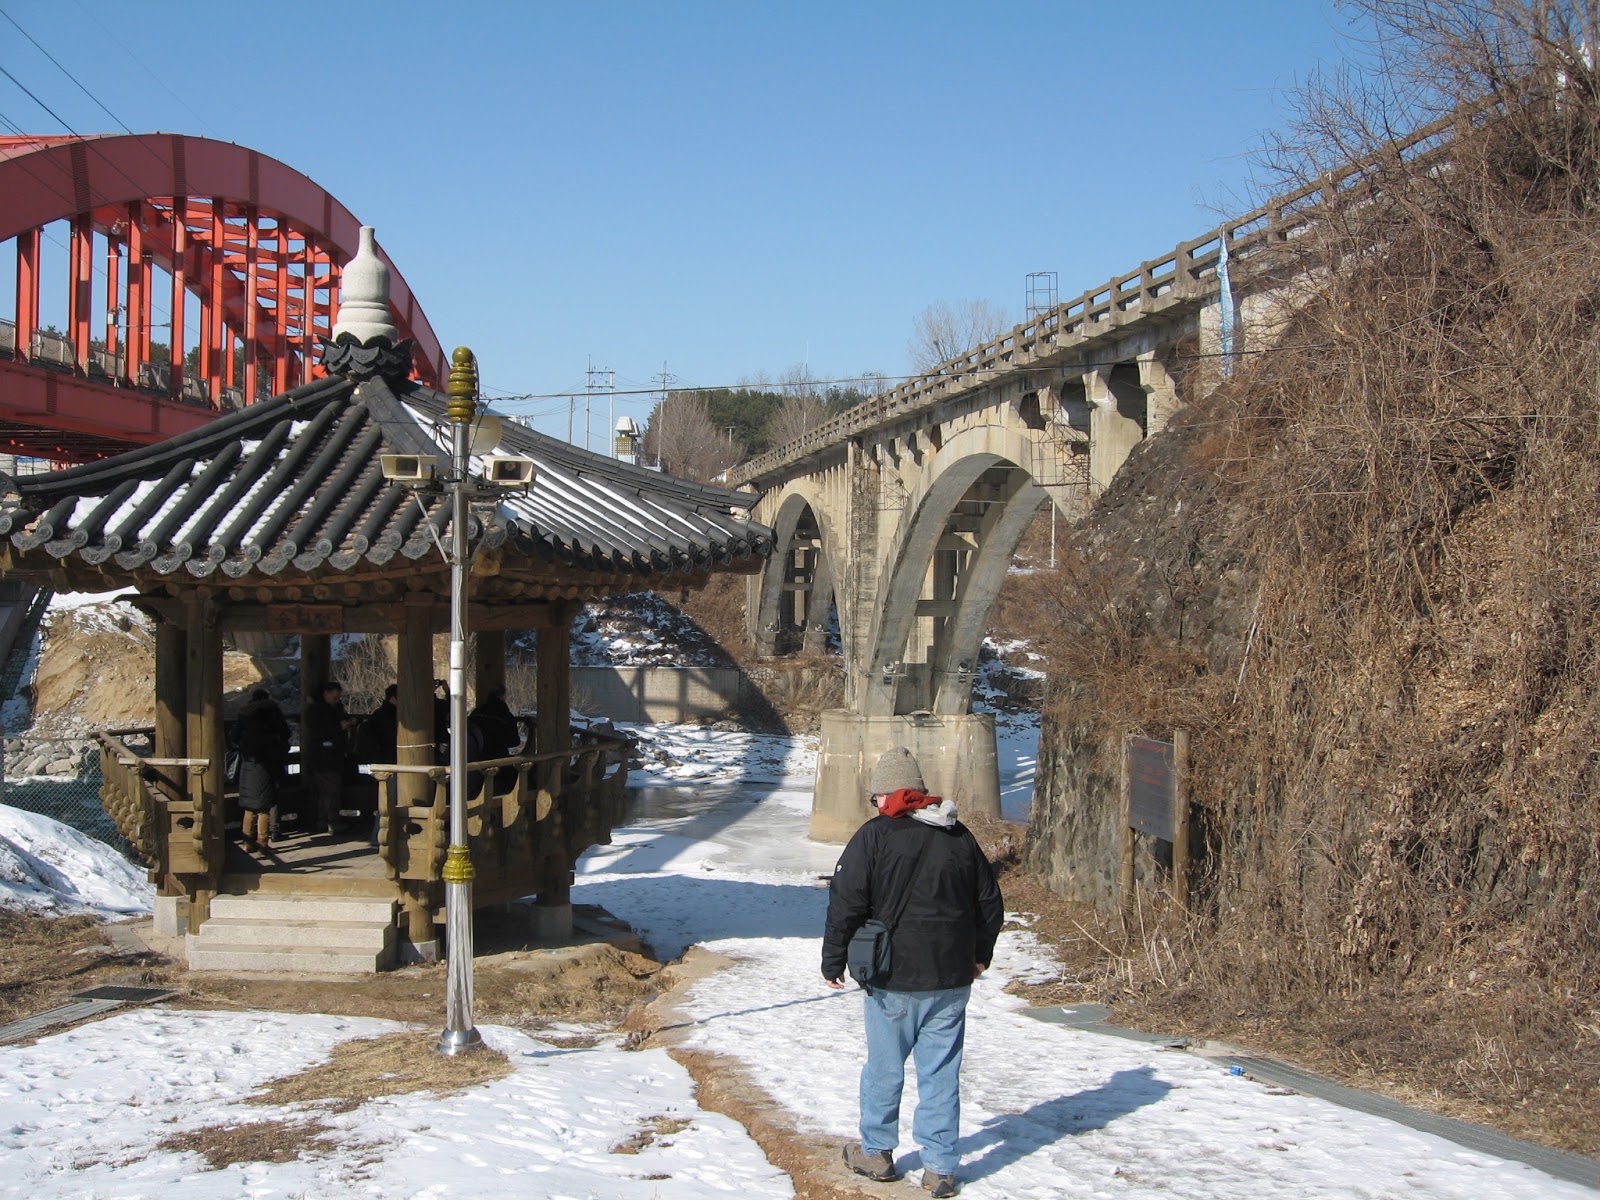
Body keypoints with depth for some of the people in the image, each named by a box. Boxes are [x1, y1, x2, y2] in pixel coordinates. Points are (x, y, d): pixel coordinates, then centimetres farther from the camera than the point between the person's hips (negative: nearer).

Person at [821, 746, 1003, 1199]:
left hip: (895, 979, -3)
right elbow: (989, 901, 14)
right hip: (952, 979, 4)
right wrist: (979, 954, 27)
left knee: (884, 1068, 12)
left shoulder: (875, 836, -9)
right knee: (942, 1074, 8)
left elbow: (845, 903, -10)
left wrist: (833, 962, 1)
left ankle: (877, 1153, 26)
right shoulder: (960, 836, 6)